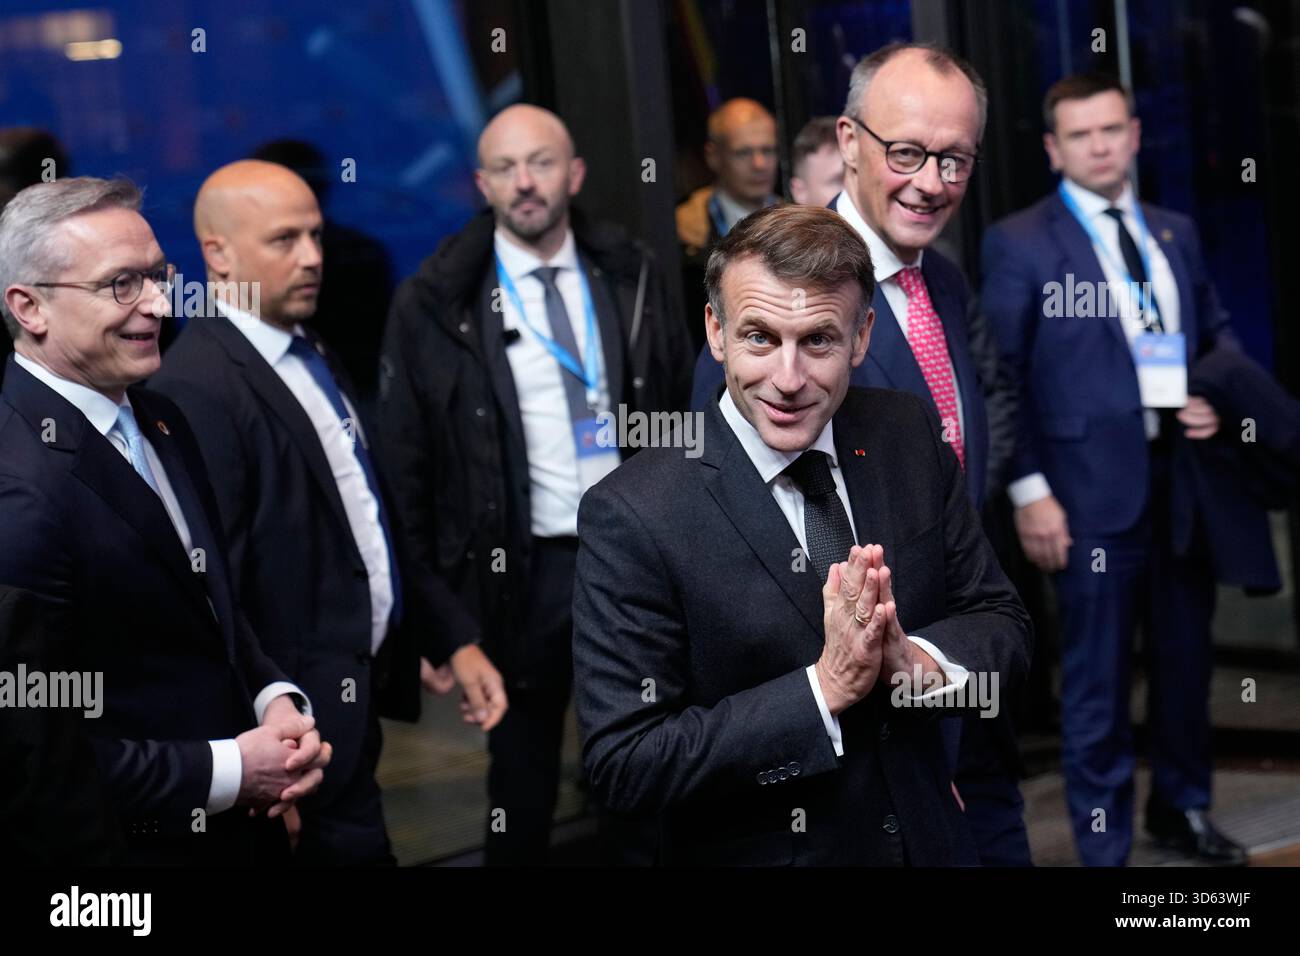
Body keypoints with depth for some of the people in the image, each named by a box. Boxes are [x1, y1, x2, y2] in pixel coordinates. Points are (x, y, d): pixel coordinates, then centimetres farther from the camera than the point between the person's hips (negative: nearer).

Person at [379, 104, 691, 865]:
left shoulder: (633, 276, 3)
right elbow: (407, 457, -2)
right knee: (524, 772, 11)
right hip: (522, 569, -2)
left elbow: (680, 407, 8)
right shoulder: (437, 303, -6)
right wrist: (434, 587, -4)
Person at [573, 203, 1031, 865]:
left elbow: (1004, 631, -3)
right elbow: (623, 765, -21)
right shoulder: (629, 515, -21)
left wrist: (913, 658, -23)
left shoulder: (910, 435, -8)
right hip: (754, 849, -4)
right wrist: (825, 689, -28)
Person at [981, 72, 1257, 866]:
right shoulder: (1020, 243, -4)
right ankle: (1105, 846, 14)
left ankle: (1183, 808, 36)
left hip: (1183, 476, 5)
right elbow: (1001, 375, -8)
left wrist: (1218, 399, 0)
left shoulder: (1175, 232, 13)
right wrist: (1029, 489, -13)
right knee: (1098, 680, 3)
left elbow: (1216, 333, 22)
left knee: (1186, 658, 17)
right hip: (1094, 487, -5)